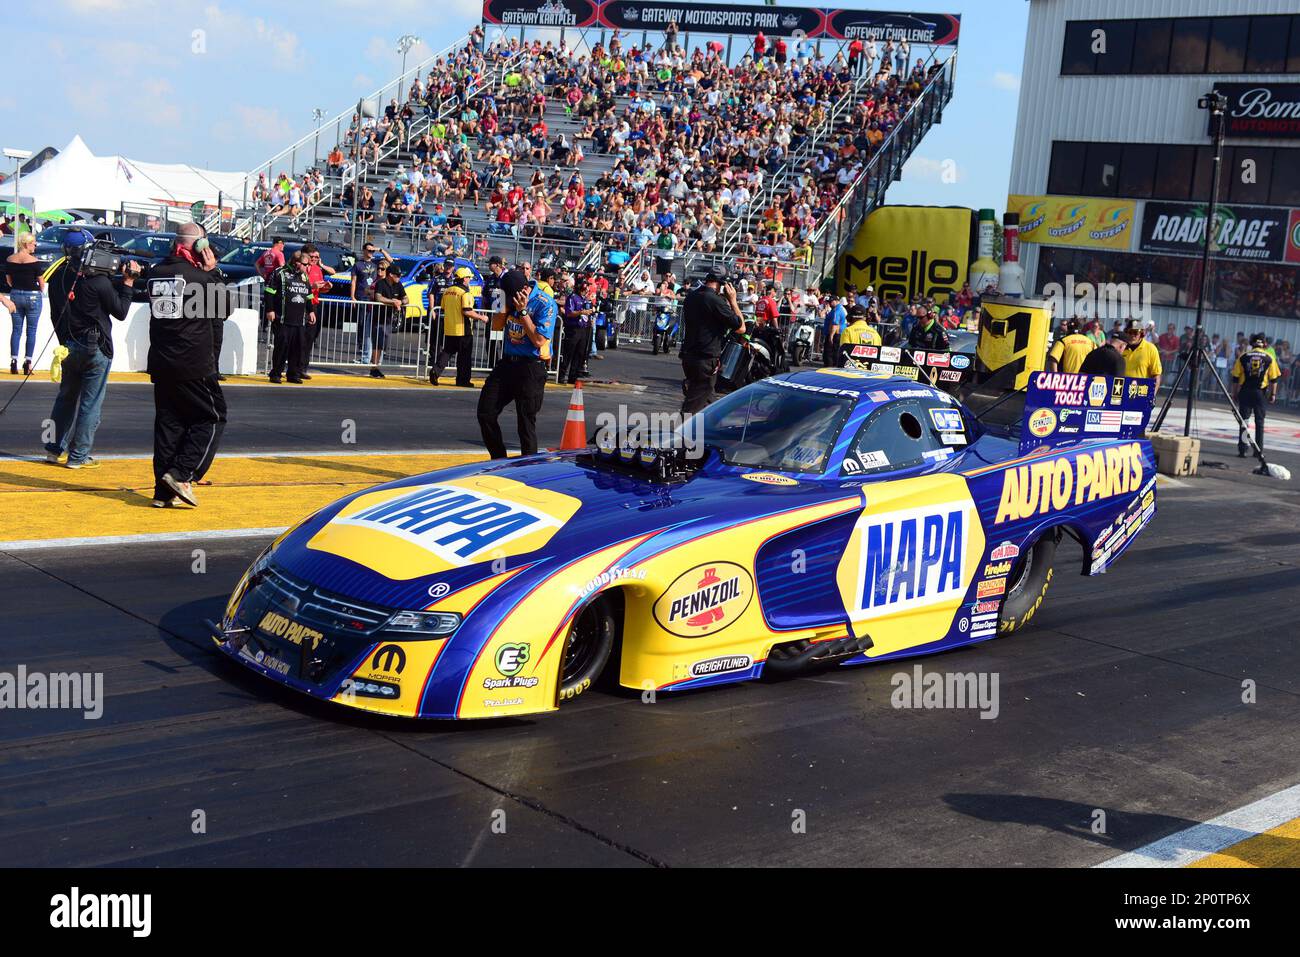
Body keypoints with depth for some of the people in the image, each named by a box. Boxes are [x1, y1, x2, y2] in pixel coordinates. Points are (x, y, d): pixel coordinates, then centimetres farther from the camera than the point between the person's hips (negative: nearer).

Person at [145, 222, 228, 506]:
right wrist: (212, 272, 4)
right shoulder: (199, 277, -13)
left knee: (168, 423, 11)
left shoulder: (156, 274, 4)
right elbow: (223, 307, -1)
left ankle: (164, 491, 11)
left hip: (161, 364, 6)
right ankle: (181, 474, -7)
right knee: (212, 419, 7)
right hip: (194, 366, -6)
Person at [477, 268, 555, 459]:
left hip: (531, 367, -7)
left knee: (526, 422, -2)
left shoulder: (545, 304, -15)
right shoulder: (510, 296, 4)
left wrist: (523, 311, -20)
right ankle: (499, 460, 21)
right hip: (507, 362, 7)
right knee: (485, 413, 6)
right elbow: (497, 325, 9)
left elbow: (539, 340, -20)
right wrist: (505, 306, -8)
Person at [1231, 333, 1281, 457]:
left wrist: (1234, 393, 9)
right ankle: (1259, 450, 12)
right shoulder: (1269, 358, 0)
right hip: (1260, 392, 0)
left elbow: (1235, 377, 2)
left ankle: (1242, 449, -3)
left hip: (1244, 391, 0)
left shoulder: (1243, 356, 1)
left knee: (1244, 420, 3)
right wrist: (1273, 394, 9)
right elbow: (1274, 378, 1)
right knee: (1259, 421, 9)